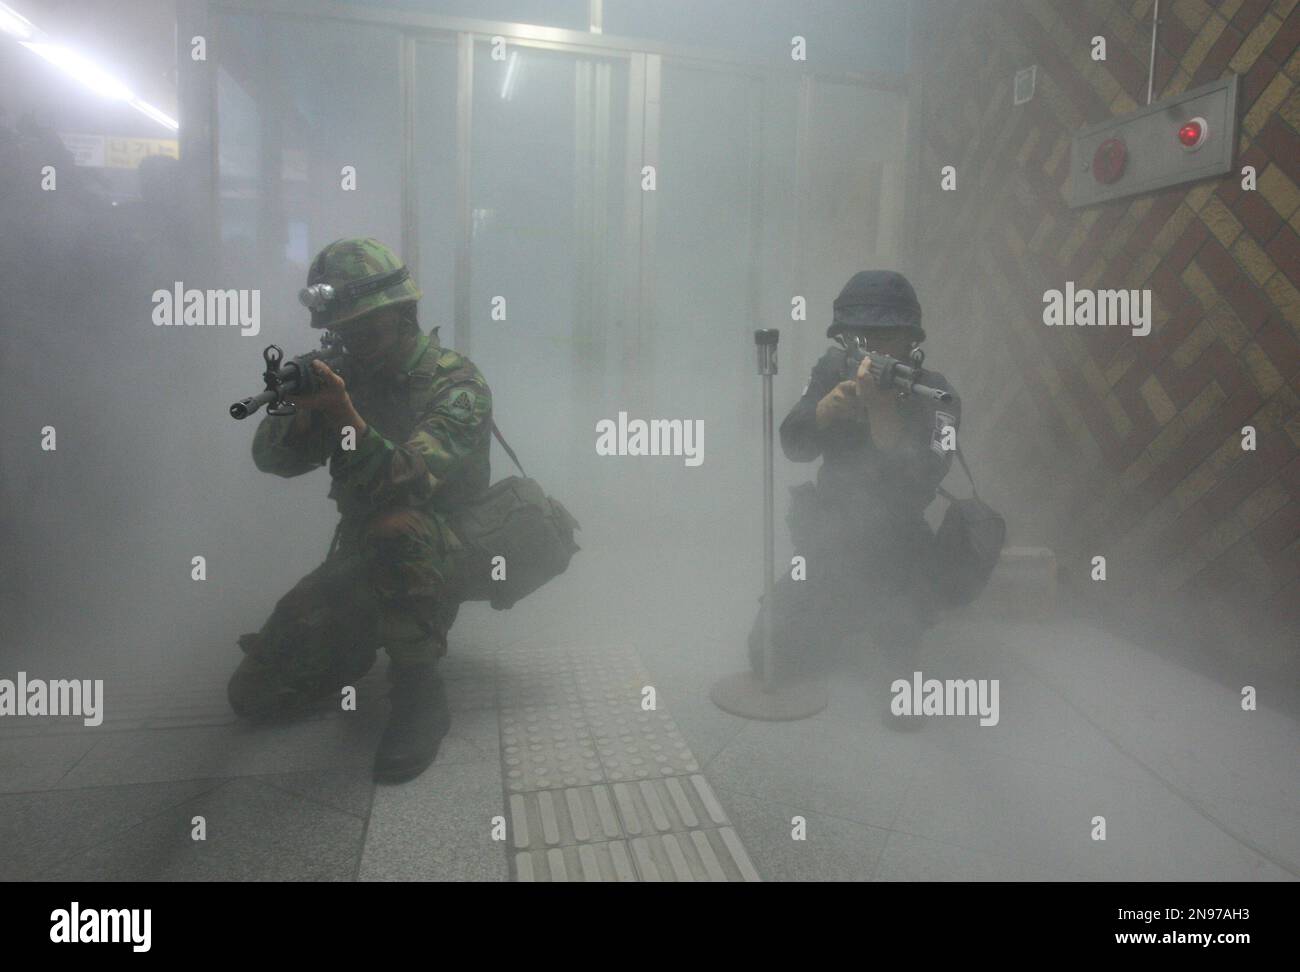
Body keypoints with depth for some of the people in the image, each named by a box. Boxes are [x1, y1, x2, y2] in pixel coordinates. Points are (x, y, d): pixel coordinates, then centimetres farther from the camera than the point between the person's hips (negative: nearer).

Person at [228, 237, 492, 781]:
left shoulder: (456, 384, -13)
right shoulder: (347, 376, 4)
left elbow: (407, 480, -27)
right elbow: (272, 459, -3)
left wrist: (347, 418, -41)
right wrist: (300, 412, -23)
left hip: (437, 558, -5)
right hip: (358, 562, 6)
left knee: (396, 526, -41)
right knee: (255, 694, -2)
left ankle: (419, 692, -25)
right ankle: (361, 647, 23)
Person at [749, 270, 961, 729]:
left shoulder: (934, 394, -15)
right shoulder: (833, 370, -3)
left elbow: (918, 488, -27)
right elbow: (794, 446, -9)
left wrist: (882, 405, -35)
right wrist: (827, 407, -28)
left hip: (895, 542, -3)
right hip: (826, 537, 4)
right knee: (771, 654, 1)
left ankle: (901, 662, -9)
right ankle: (848, 615, 32)